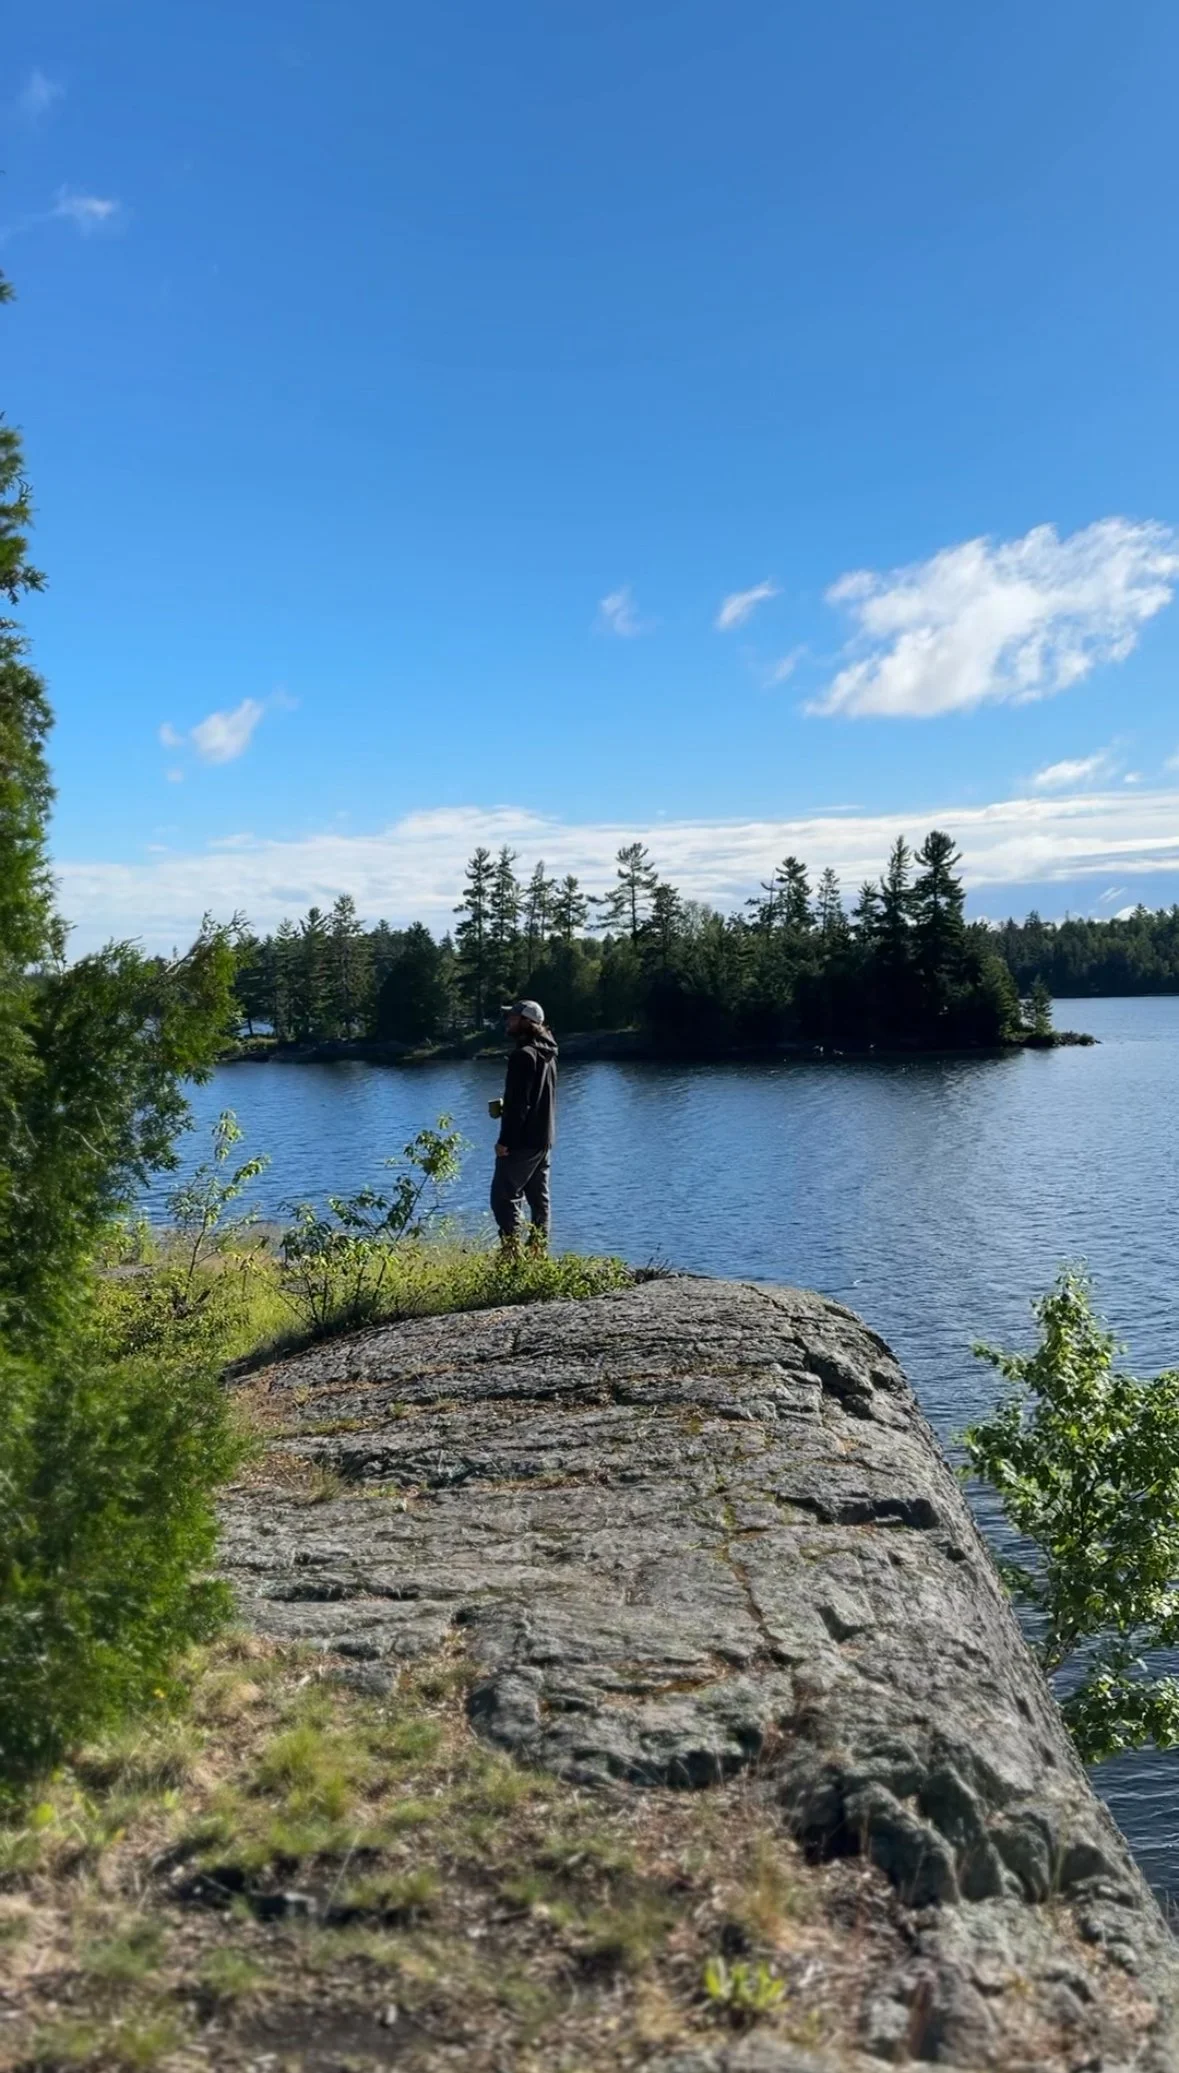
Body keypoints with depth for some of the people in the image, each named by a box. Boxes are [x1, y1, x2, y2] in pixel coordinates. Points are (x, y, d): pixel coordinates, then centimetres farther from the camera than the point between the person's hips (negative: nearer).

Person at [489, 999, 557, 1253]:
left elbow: (519, 1104, -20)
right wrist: (505, 1107, 16)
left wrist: (505, 1140, -18)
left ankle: (512, 1252, -10)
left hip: (523, 1140, -10)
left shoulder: (524, 1055, -16)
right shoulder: (547, 1054, 14)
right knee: (539, 1199, 11)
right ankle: (538, 1251, 14)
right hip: (544, 1139, 10)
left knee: (504, 1197, -6)